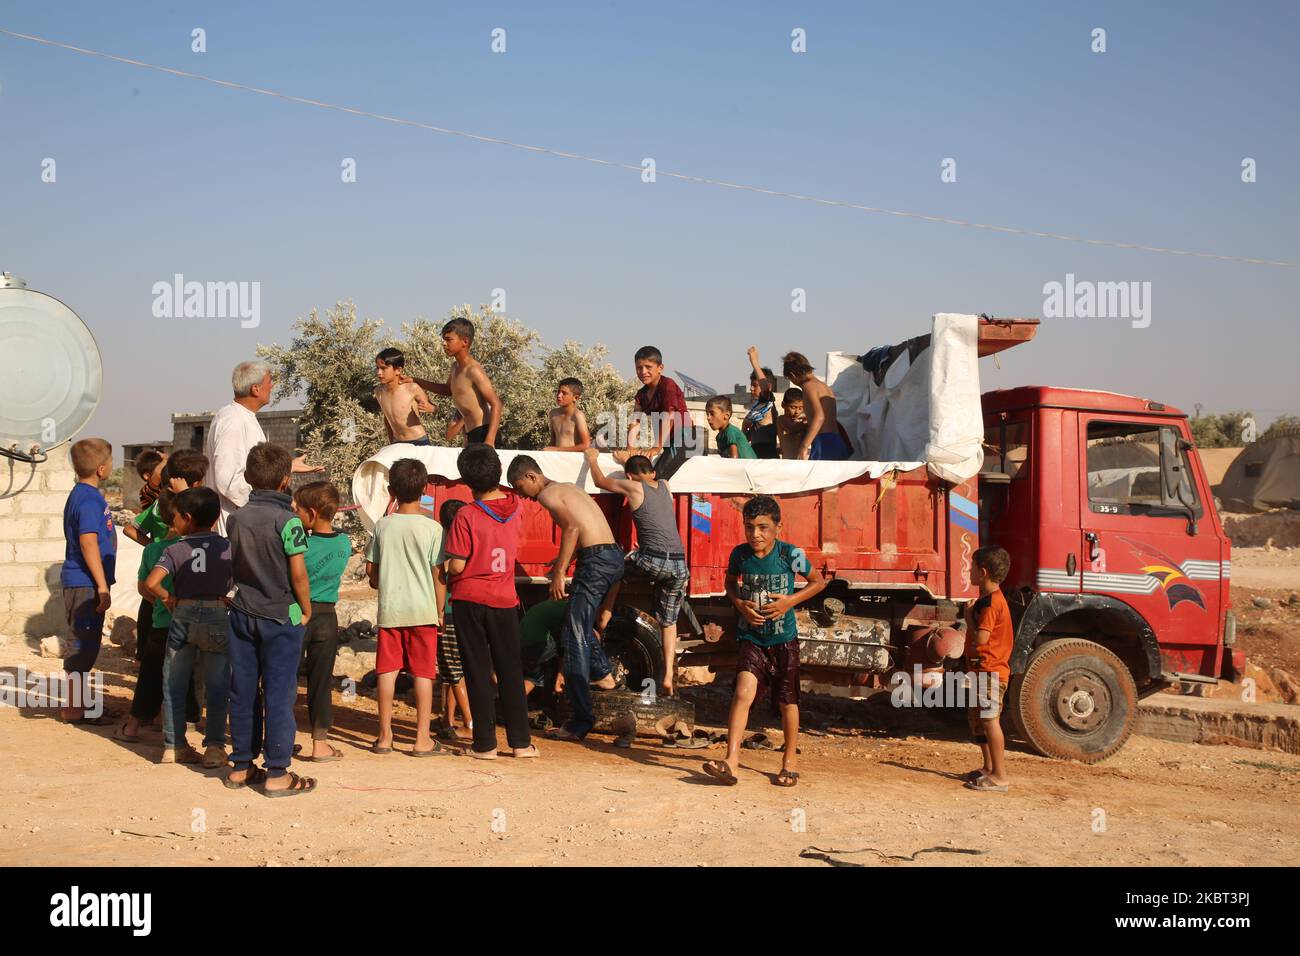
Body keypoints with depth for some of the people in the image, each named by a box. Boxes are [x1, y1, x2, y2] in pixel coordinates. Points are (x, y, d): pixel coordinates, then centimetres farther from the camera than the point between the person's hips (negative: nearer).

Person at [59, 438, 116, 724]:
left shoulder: (82, 494, 14)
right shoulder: (89, 499, -17)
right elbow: (89, 543, -23)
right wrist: (102, 586, -22)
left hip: (82, 583, 10)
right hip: (85, 583, -10)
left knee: (86, 646, 17)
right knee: (85, 647, -2)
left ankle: (77, 703, 26)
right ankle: (73, 709, 5)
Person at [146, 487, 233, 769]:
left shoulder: (174, 549, -3)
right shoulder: (227, 547, 0)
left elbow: (151, 583, -15)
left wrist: (167, 597, 3)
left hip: (183, 616, 0)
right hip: (219, 617, 0)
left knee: (174, 685, 13)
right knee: (217, 687, 6)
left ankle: (173, 745, 17)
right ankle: (214, 746, 4)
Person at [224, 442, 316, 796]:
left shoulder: (236, 518, 3)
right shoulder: (287, 519, -14)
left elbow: (232, 566, 10)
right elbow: (298, 572, -14)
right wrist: (306, 608, -2)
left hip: (242, 613, 5)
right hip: (280, 616, -5)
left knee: (242, 691, 12)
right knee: (279, 694, 0)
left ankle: (241, 766, 21)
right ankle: (277, 774, 2)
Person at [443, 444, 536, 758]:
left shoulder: (466, 515, -15)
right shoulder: (515, 507, -2)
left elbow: (456, 566, -16)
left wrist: (449, 567, 6)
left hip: (470, 600, -3)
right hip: (505, 600, 3)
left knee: (478, 672, 4)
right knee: (510, 671, 11)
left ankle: (485, 744, 7)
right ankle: (521, 741, 13)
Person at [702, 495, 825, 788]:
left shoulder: (790, 555, -14)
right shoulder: (739, 554, -7)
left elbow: (818, 582, 1)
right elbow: (730, 584, 12)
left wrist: (791, 601, -13)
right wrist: (740, 604, -8)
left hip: (784, 639, -1)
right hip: (751, 637, 1)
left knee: (787, 701, 10)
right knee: (743, 693, -18)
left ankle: (790, 759, 30)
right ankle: (731, 761, -21)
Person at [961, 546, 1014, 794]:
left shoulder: (991, 602, -19)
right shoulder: (988, 598, 16)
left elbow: (980, 639, -23)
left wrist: (968, 616, -12)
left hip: (990, 670, -11)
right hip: (984, 669, 11)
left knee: (989, 719, -8)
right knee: (976, 717, 18)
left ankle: (999, 777, -5)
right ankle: (989, 768, 28)